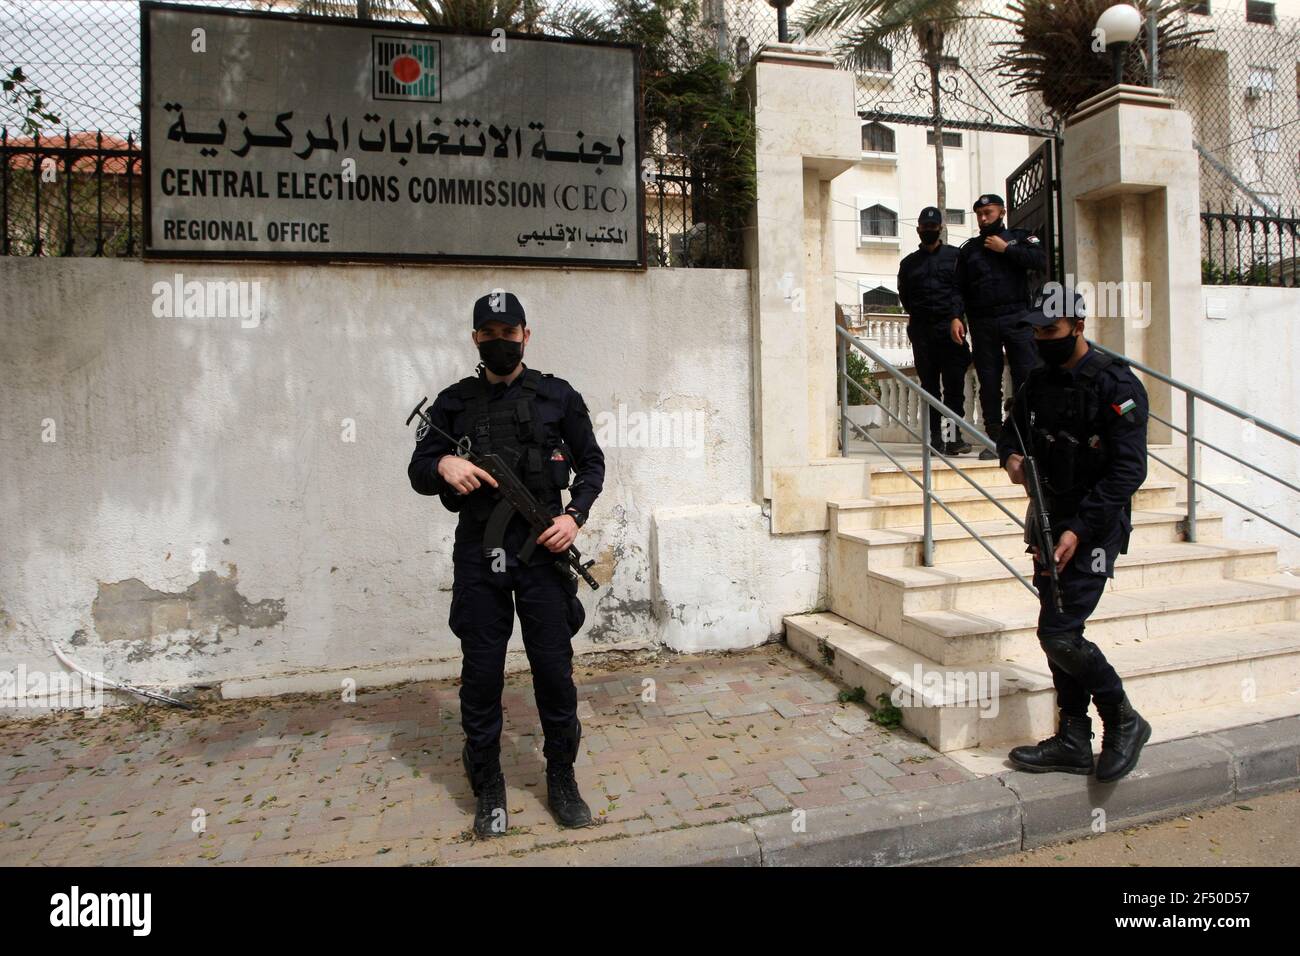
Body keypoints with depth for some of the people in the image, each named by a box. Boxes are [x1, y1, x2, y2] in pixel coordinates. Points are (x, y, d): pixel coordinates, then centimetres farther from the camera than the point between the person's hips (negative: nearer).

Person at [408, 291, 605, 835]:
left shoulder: (558, 397, 5)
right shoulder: (454, 402, 8)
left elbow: (592, 464, 11)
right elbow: (418, 472, 10)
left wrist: (574, 515, -5)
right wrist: (443, 464, -13)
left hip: (543, 548, -1)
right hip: (478, 553, 1)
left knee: (555, 670, 5)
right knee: (481, 676, 6)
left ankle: (561, 781, 23)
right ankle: (488, 789, 23)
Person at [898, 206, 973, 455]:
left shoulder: (955, 255, 12)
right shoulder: (909, 262, 19)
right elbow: (904, 296, 19)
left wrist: (956, 316, -4)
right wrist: (916, 316, 7)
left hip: (950, 328, -2)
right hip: (922, 330, 2)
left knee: (954, 382, -9)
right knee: (929, 384, 0)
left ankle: (955, 434, -8)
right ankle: (935, 436, 2)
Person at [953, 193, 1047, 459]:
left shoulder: (1020, 237, 11)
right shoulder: (968, 248, 17)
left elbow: (1041, 262, -7)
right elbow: (958, 287, 12)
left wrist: (1005, 249, -5)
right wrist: (955, 317, -1)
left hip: (1016, 318, -2)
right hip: (982, 322, 2)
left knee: (1026, 377, -7)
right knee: (988, 382, 2)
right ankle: (994, 439, 6)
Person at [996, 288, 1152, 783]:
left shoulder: (1116, 385, -13)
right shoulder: (1039, 381, 9)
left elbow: (1128, 471, -17)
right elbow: (1012, 426, 24)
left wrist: (1078, 531, -22)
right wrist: (1011, 455, -1)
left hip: (1094, 529, -7)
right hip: (1049, 525, 7)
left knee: (1059, 634, -12)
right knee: (1058, 633, 10)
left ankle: (1124, 723, 12)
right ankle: (1073, 741, 22)